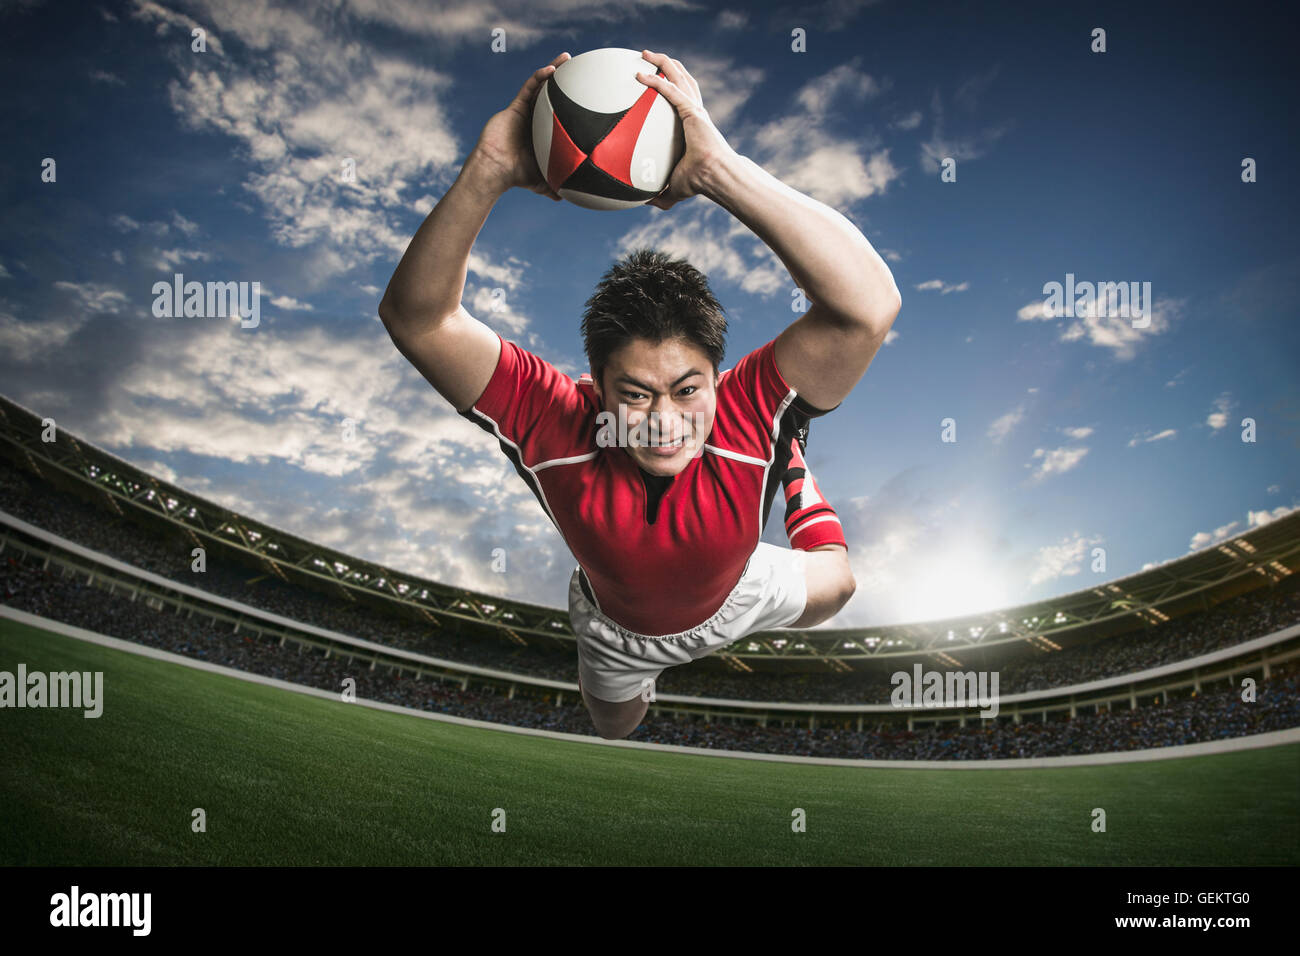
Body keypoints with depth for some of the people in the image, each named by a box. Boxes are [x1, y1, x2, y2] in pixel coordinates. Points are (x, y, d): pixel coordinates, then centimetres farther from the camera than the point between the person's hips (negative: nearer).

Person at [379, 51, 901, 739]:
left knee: (833, 590, 31)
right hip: (617, 630, 1)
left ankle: (795, 485, 57)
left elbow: (869, 305, -61)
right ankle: (639, 678, 69)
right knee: (614, 724, 34)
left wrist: (720, 169, -71)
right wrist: (488, 172, -65)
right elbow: (416, 317, -50)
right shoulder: (556, 425, -41)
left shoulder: (747, 416, -43)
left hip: (735, 602, 0)